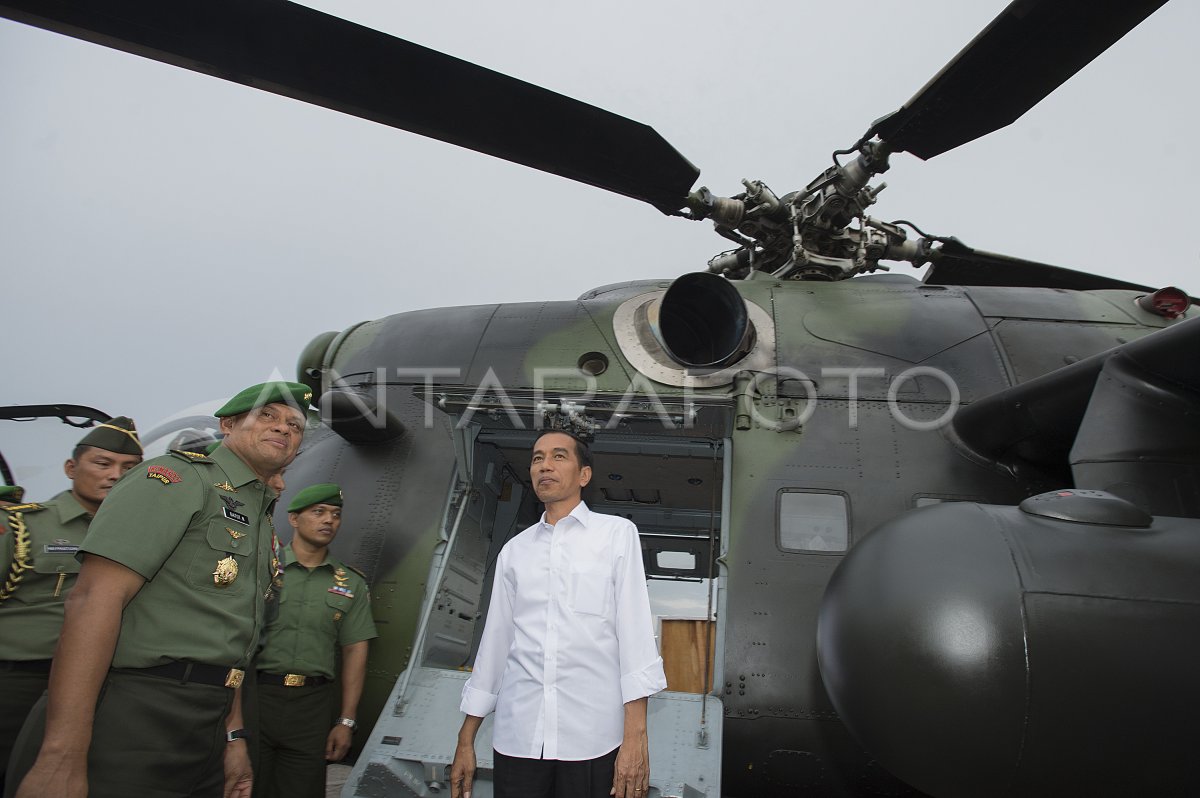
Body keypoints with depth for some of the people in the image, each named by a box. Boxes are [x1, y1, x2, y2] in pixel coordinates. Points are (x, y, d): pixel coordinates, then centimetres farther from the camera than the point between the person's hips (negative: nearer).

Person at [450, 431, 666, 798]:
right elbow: (495, 639, 13)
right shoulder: (514, 551, 11)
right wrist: (466, 740, 12)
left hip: (591, 737, -3)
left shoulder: (617, 534, 1)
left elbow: (634, 628, -5)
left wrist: (635, 735, -12)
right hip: (516, 735, 3)